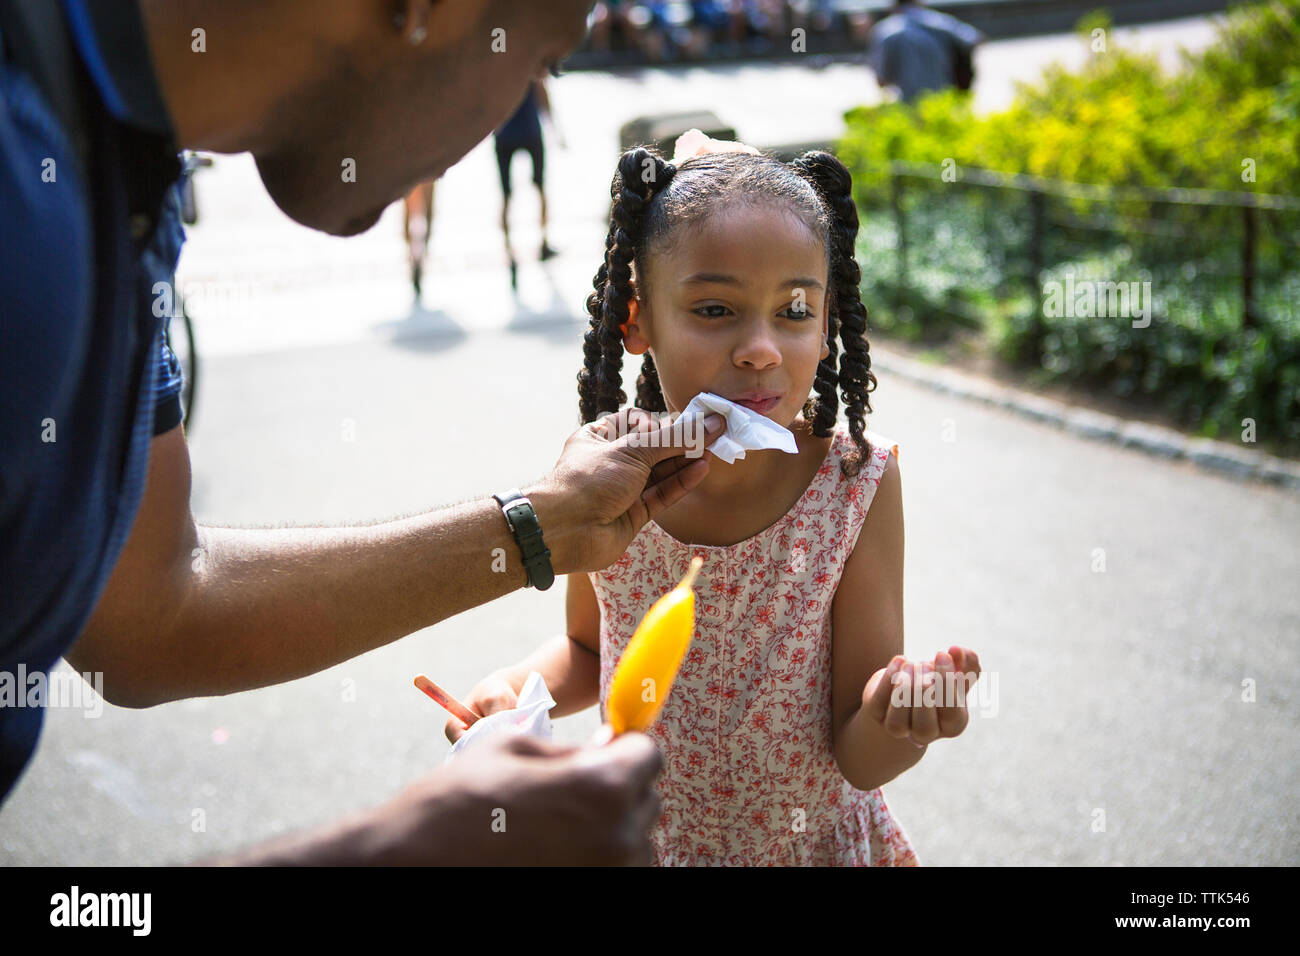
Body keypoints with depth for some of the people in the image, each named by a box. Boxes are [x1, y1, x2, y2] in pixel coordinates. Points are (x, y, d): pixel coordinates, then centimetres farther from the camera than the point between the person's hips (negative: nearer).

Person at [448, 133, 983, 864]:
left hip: (816, 840, -1)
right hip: (644, 834, 2)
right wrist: (516, 687, -16)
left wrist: (889, 721, -39)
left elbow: (859, 761, -19)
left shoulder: (856, 484, -22)